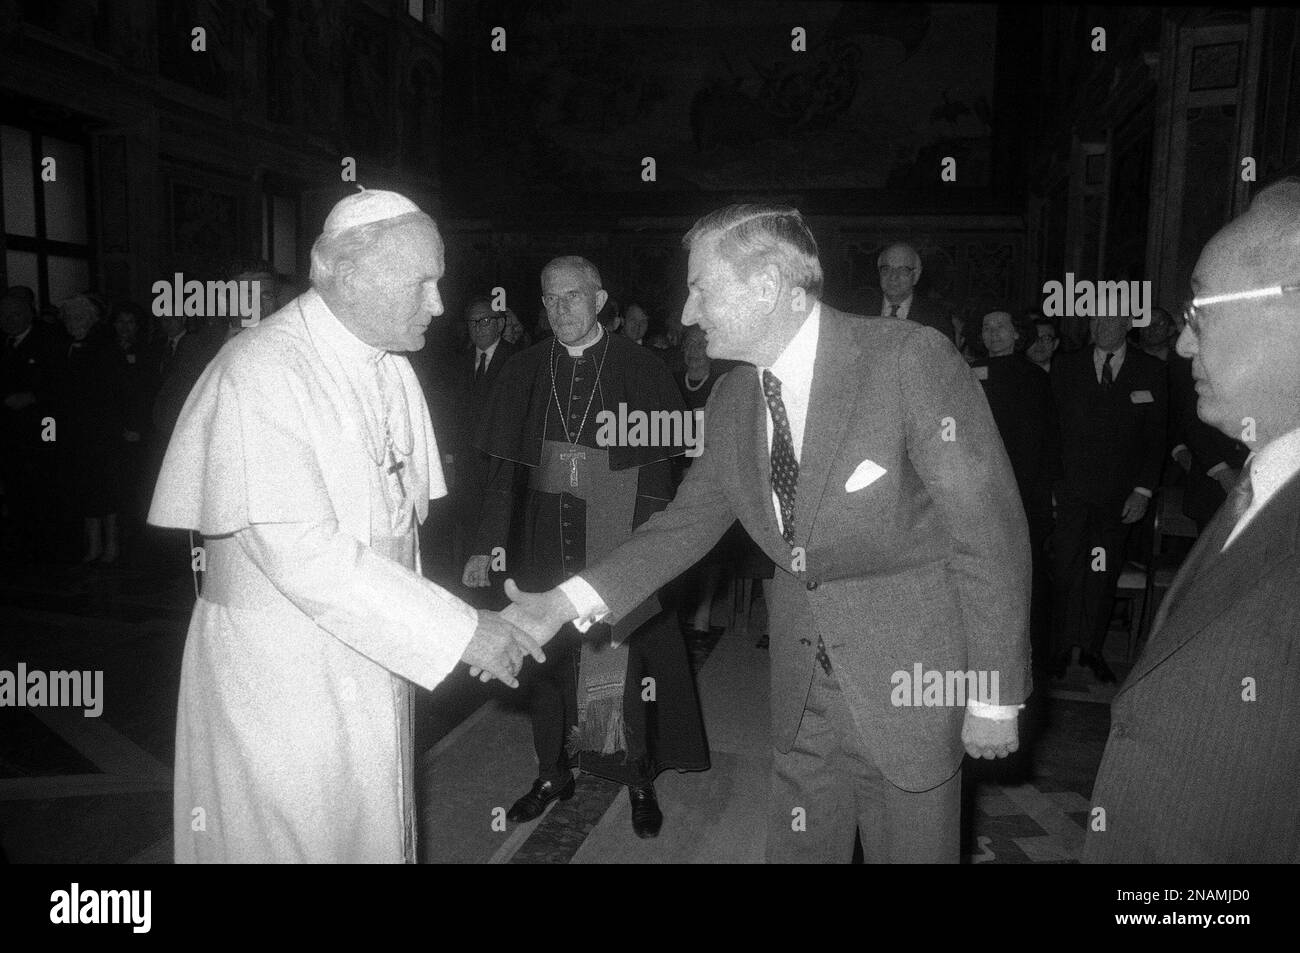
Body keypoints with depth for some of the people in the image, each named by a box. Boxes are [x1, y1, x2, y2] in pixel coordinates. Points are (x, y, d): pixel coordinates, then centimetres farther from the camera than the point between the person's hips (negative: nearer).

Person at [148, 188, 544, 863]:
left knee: (378, 835, 18)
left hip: (374, 652, 7)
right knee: (294, 839, 9)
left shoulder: (390, 365, 5)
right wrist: (458, 631, -24)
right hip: (280, 674, -7)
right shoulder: (262, 371, -20)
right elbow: (301, 552, -26)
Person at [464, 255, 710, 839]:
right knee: (549, 656, 10)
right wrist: (486, 547, 0)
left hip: (621, 543, -2)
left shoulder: (639, 369, -3)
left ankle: (640, 779, 23)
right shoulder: (524, 373, 5)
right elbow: (503, 467, 5)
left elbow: (660, 464, -5)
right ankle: (553, 773, 30)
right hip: (547, 541, 3)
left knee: (624, 656, 3)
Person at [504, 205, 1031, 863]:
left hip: (910, 685, -5)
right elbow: (690, 521, 6)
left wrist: (996, 697, -12)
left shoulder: (912, 359, -19)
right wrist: (569, 600, -5)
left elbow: (990, 530, -16)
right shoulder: (731, 401, 0)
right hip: (802, 693, 5)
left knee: (911, 849, 12)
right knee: (797, 847, 19)